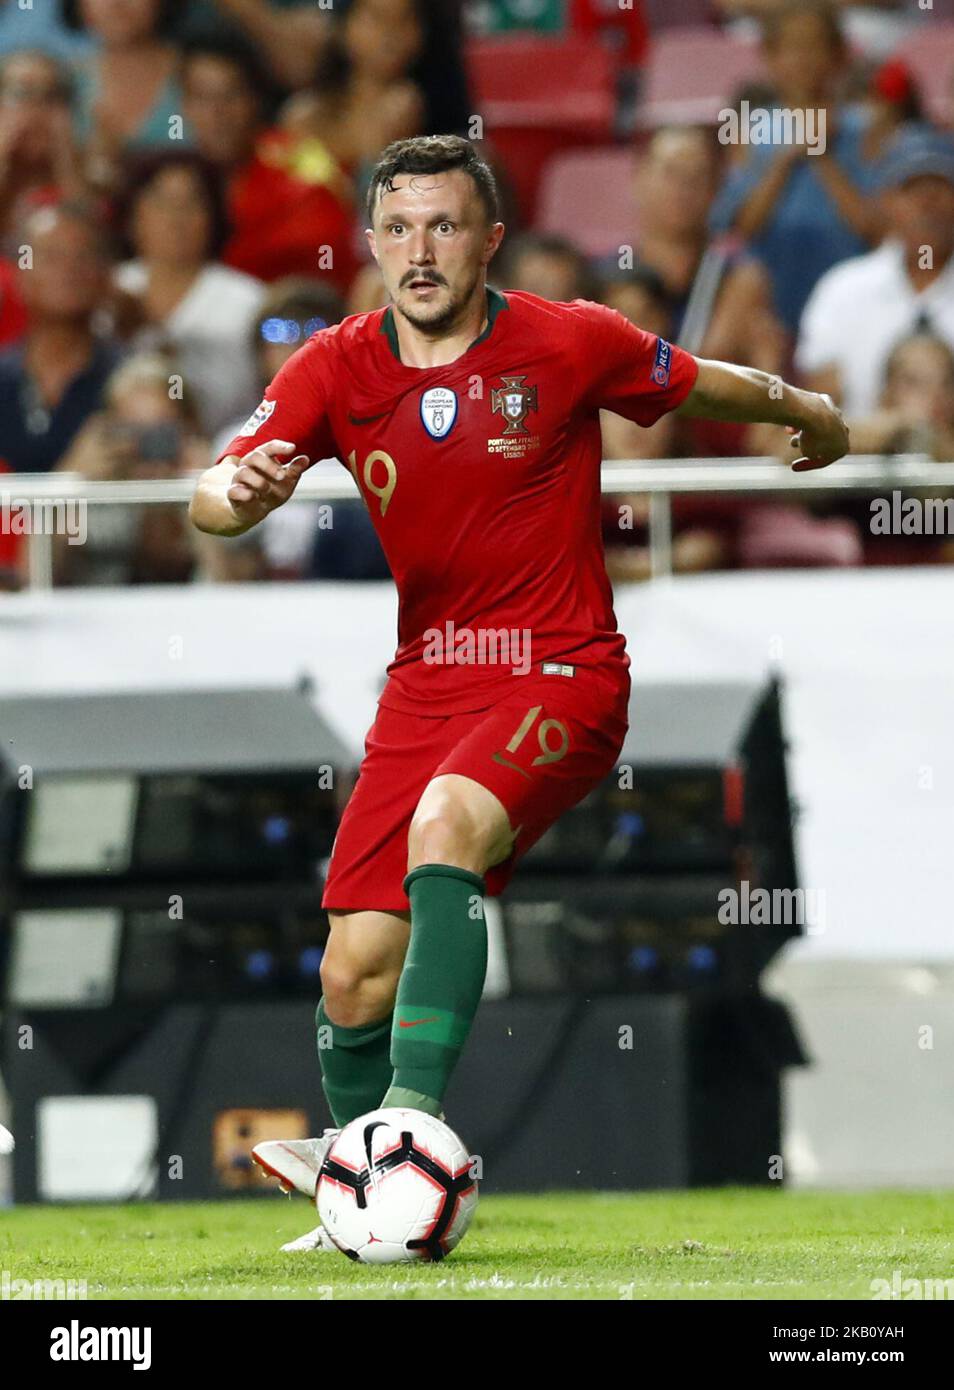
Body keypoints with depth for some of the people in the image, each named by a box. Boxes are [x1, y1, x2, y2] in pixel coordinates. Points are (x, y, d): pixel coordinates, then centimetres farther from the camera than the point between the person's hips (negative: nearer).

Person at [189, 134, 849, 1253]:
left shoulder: (568, 344, -8)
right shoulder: (336, 370, -1)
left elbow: (708, 386, 11)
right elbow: (212, 497, -11)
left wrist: (811, 414, 29)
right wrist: (238, 490, -35)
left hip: (562, 674, -4)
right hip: (426, 685, 4)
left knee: (445, 825, -35)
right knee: (357, 973, -3)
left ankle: (412, 1116, -43)